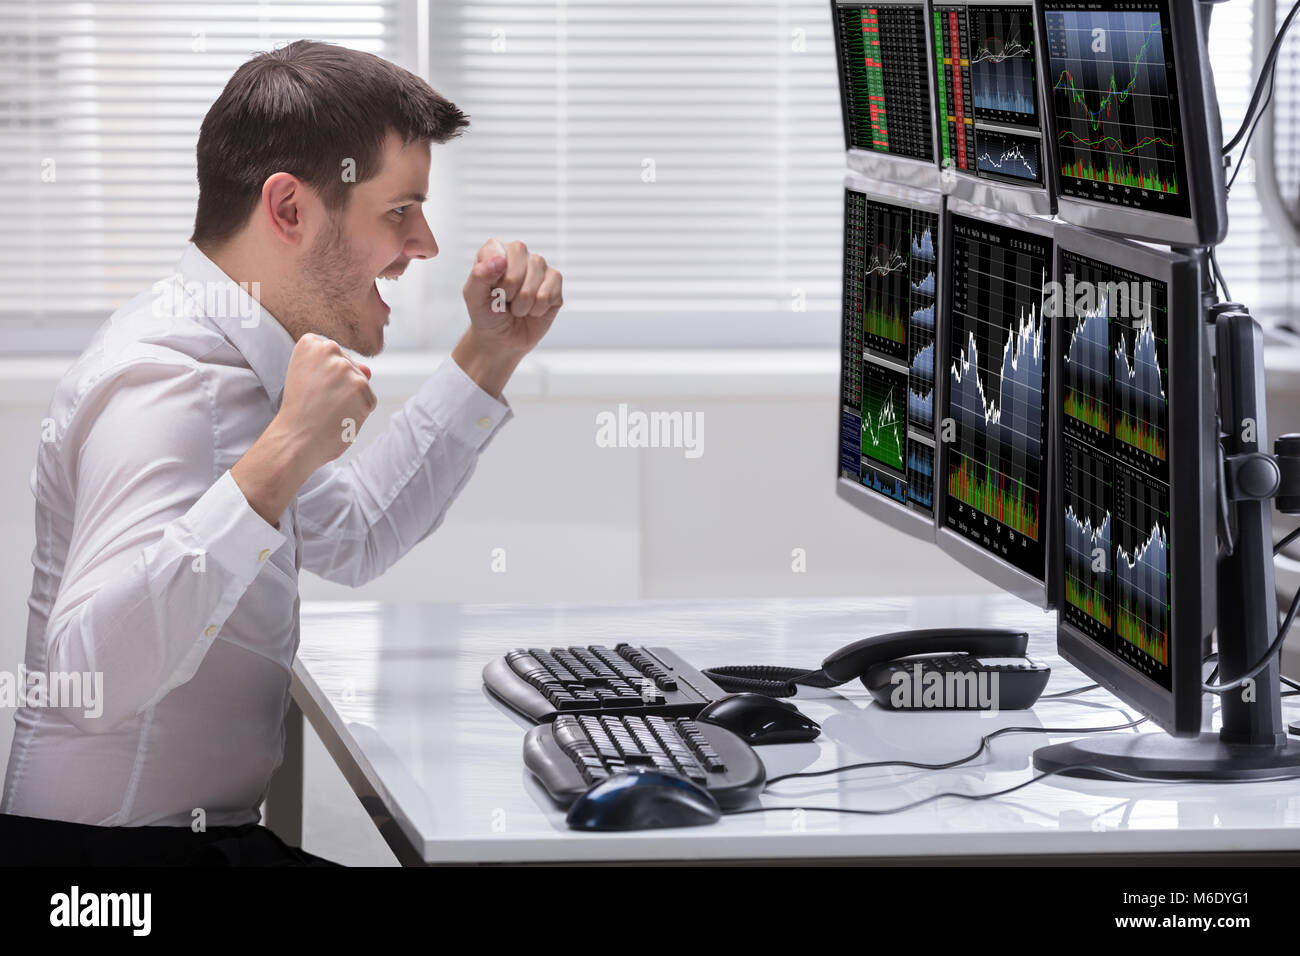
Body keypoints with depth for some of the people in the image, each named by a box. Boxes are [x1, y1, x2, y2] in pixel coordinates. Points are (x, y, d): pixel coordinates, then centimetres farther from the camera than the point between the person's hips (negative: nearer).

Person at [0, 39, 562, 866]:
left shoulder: (223, 351, 11)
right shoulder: (165, 378, -21)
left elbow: (353, 540, 28)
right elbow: (92, 673, -34)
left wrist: (488, 359, 20)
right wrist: (280, 456, -37)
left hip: (207, 828, 10)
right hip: (107, 843, -10)